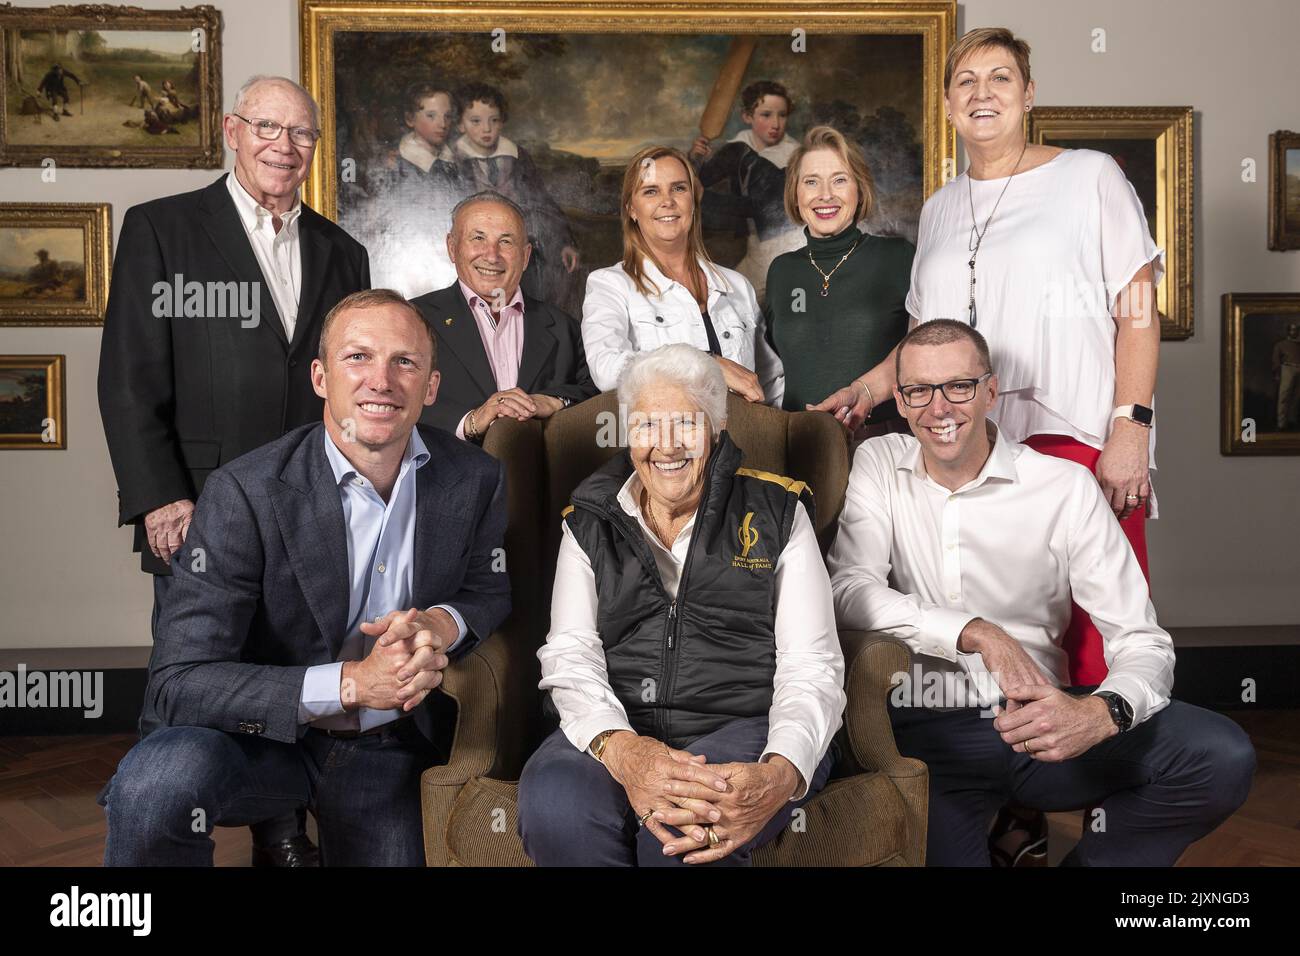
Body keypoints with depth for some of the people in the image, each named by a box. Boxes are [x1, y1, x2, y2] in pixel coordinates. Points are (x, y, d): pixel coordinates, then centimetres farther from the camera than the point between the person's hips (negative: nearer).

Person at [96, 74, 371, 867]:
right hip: (200, 510, -3)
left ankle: (283, 835, 26)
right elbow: (130, 378, -4)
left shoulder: (341, 253, 14)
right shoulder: (161, 228, 2)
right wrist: (159, 497, -11)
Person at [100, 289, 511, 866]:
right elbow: (179, 680, -21)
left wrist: (443, 622, -17)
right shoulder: (244, 491, -19)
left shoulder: (478, 481, -8)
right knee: (157, 782, -31)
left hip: (386, 751, 4)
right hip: (267, 737, -3)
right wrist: (350, 683, -31)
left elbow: (492, 593, 8)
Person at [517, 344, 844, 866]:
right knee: (554, 803, -32)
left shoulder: (777, 514, 9)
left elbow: (812, 665, 1)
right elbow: (569, 655, 2)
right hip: (618, 725, 2)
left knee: (682, 829, -35)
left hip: (745, 728, -1)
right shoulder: (590, 524, 14)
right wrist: (619, 749, -21)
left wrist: (780, 776, -21)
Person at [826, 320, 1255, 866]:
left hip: (1037, 718, 2)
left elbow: (1142, 642, -5)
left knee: (1224, 759, -18)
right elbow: (848, 591, -10)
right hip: (922, 733, -1)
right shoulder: (876, 464, 4)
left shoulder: (1066, 487, -1)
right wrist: (979, 634, -22)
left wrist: (1101, 713, -28)